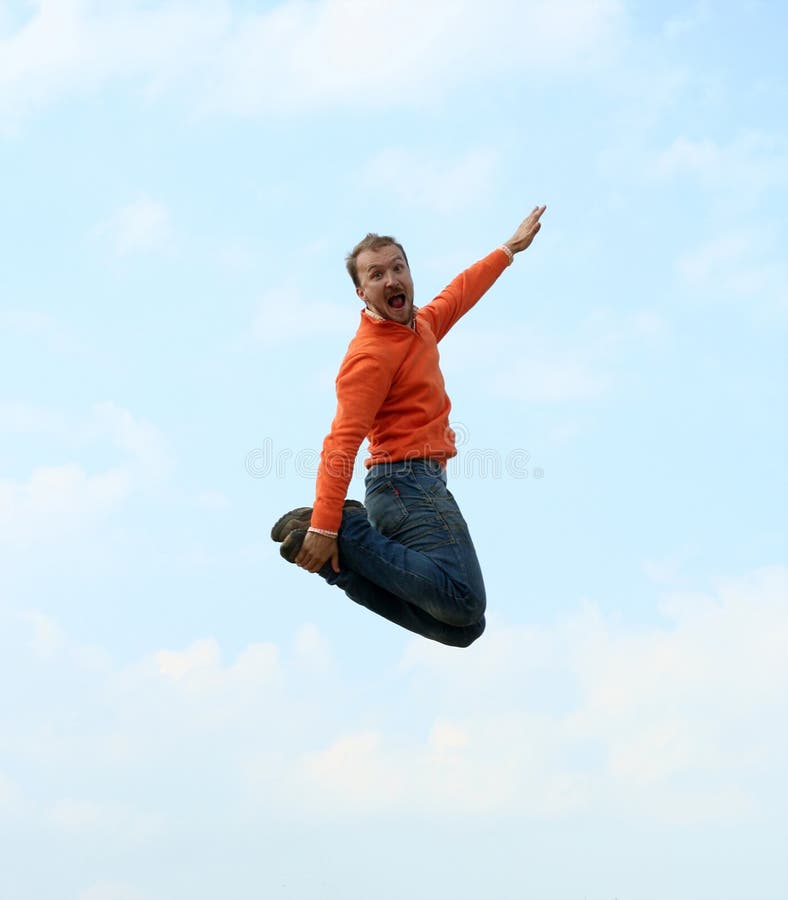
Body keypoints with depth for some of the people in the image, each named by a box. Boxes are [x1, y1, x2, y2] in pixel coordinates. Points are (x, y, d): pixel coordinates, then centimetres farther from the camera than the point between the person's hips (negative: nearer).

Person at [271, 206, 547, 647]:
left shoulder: (420, 324, 16)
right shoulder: (371, 354, -11)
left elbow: (459, 292, 38)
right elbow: (341, 444, -20)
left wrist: (510, 248, 49)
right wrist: (324, 528, -28)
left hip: (421, 486, 9)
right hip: (410, 481, -9)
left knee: (463, 628, -1)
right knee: (464, 605, -27)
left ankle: (342, 561, -1)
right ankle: (343, 531, -14)